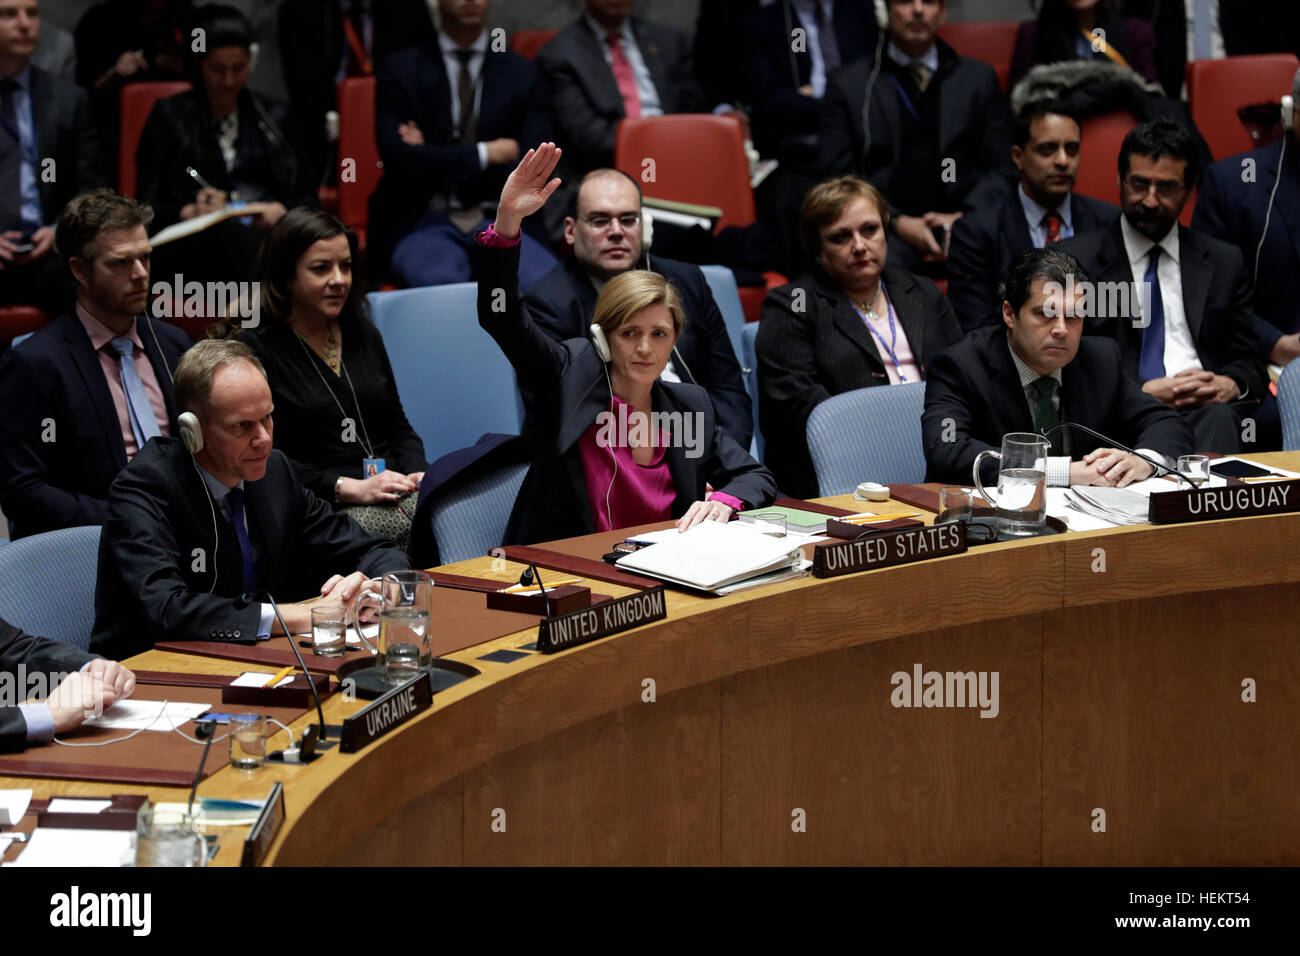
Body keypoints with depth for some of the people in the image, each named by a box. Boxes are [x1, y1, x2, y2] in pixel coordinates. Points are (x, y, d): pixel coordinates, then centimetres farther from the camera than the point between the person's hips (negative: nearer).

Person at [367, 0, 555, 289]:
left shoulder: (522, 74, 12)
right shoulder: (399, 70, 7)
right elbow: (397, 157, -7)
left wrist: (435, 160, -4)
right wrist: (486, 154, -6)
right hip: (422, 220, -2)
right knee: (438, 279, -38)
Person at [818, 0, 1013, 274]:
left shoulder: (980, 79, 18)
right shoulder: (847, 85, 12)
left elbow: (1000, 169, 13)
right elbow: (838, 179, 5)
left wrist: (966, 218, -6)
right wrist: (897, 222, -10)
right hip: (888, 232, -1)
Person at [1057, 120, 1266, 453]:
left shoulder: (1225, 262, 21)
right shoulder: (1074, 260, 11)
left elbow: (1250, 363, 20)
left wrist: (1231, 385, -5)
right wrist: (1143, 392, -10)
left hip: (1209, 410, 3)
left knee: (1218, 418, -36)